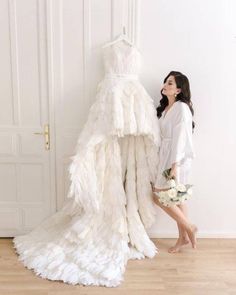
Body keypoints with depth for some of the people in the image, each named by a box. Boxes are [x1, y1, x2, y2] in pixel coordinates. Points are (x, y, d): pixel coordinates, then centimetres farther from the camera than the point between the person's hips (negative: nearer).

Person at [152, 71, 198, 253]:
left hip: (177, 158, -9)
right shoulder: (166, 108, 13)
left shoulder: (182, 108, -13)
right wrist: (167, 162, 11)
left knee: (159, 196, -4)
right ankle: (184, 236, 25)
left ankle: (189, 228, 12)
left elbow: (180, 137, -19)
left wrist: (175, 165, -23)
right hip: (166, 156, 9)